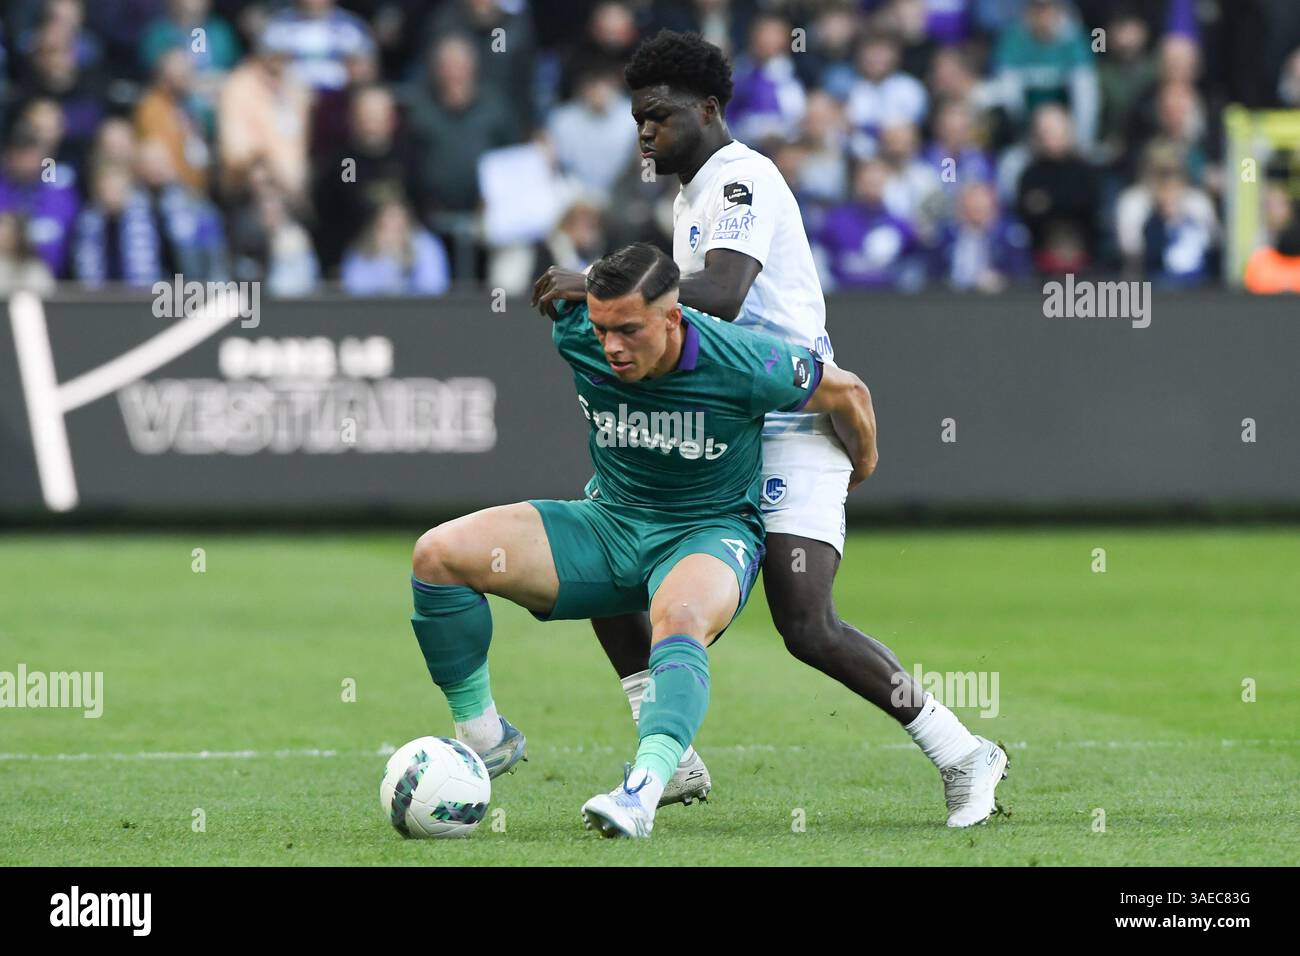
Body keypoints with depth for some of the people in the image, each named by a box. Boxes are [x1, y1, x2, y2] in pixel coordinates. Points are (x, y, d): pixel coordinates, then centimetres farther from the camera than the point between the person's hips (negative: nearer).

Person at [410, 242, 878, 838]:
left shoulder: (743, 366, -23)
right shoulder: (576, 335, -15)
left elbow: (847, 393, -4)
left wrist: (862, 467, 14)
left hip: (711, 531, -4)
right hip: (608, 521, 4)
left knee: (680, 620, -42)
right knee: (438, 555, -16)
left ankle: (642, 792, -59)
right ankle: (482, 739, -5)